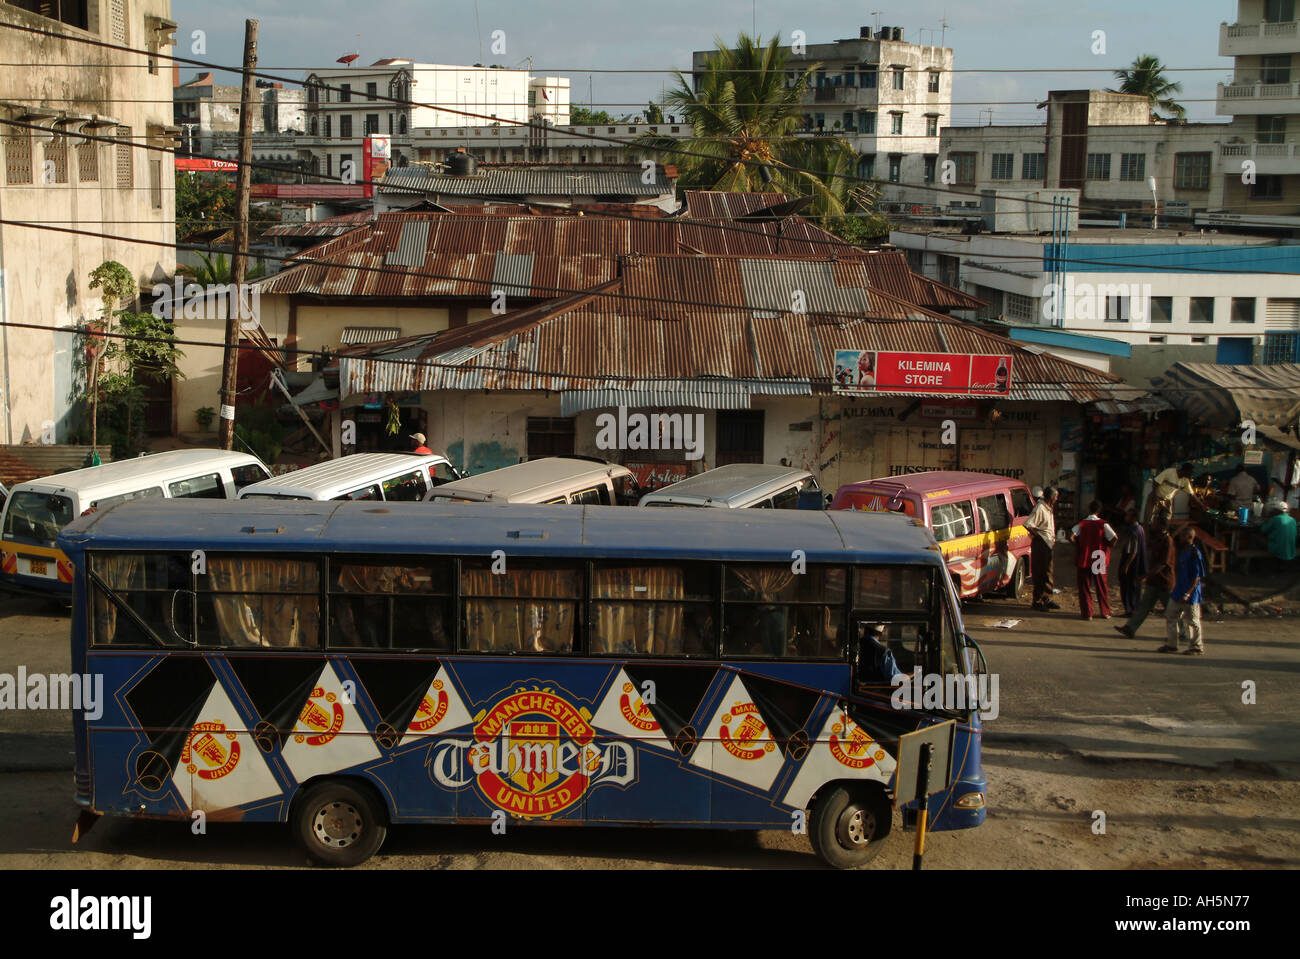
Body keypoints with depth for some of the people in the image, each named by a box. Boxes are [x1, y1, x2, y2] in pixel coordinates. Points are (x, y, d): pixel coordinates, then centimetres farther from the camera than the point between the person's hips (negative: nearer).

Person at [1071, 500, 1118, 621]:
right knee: (1102, 587, 13)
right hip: (1100, 560, 1)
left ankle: (1087, 613, 5)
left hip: (1084, 559, 0)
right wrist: (1107, 546, 3)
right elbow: (1114, 538, -13)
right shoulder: (1103, 524, -5)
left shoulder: (1081, 524, -4)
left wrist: (1078, 546, 0)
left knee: (1084, 587, 7)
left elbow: (1071, 536, -17)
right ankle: (1105, 612, 17)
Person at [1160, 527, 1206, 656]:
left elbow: (1197, 577, -19)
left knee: (1192, 621, 1)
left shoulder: (1194, 554, -17)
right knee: (1171, 617, 11)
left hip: (1190, 595, -9)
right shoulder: (1182, 551, 10)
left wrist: (1188, 594, -22)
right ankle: (1171, 644, 19)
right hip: (1178, 592, 9)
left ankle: (1197, 648, 12)